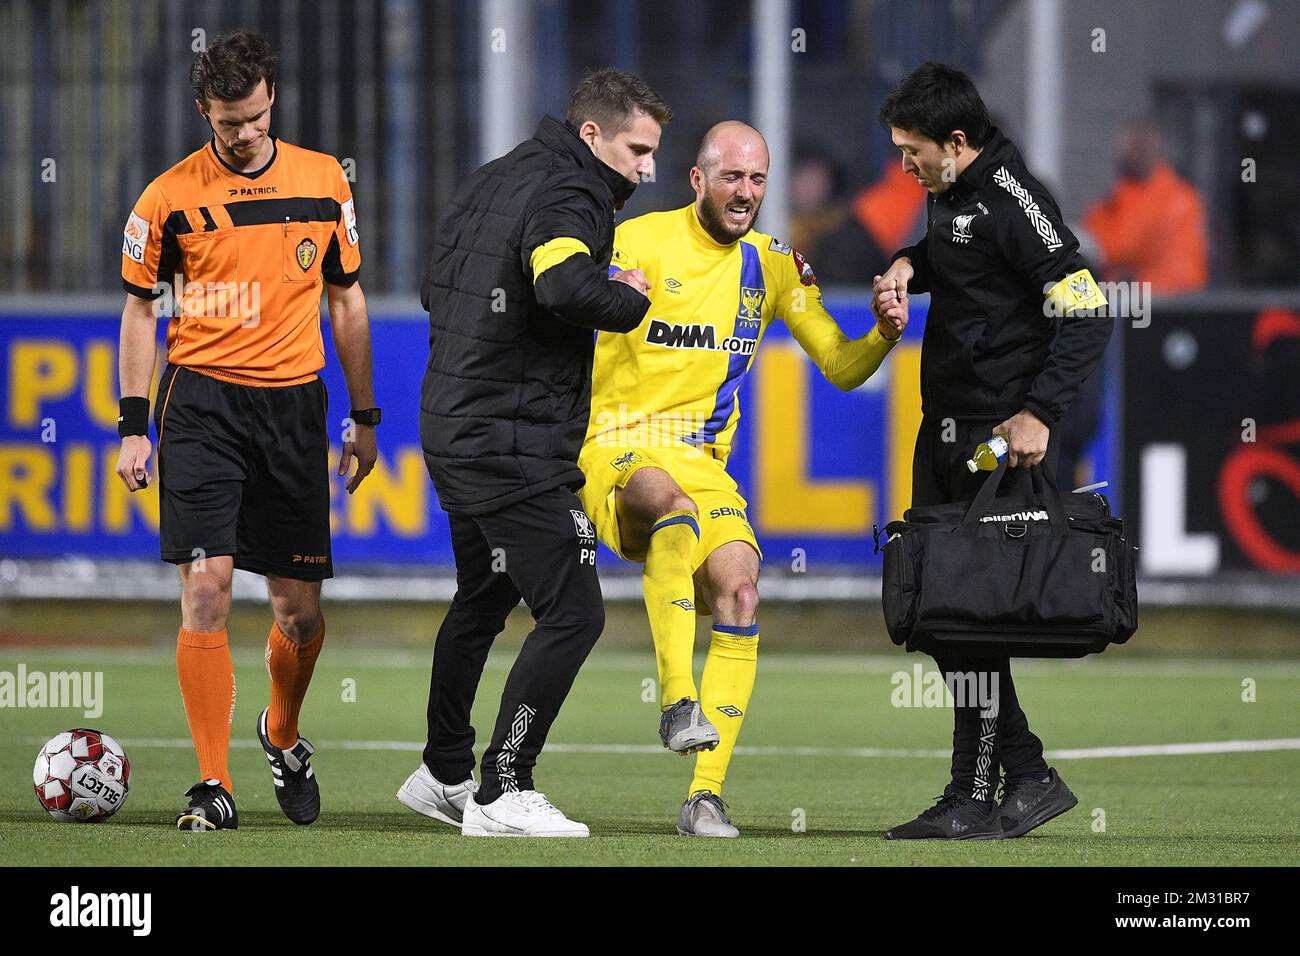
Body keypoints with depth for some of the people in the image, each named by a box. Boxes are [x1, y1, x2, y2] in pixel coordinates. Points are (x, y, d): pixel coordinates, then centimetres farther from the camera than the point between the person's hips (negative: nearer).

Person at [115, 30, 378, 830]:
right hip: (202, 401, -2)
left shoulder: (324, 181, 5)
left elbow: (347, 299, 14)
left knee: (300, 609, 5)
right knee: (207, 588, -13)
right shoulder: (170, 196, -2)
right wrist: (133, 427, 0)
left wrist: (364, 416, 14)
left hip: (294, 403, 2)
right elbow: (140, 309, 6)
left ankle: (284, 736, 35)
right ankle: (214, 786, -8)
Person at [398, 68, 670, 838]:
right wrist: (630, 300, -18)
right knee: (573, 614, -8)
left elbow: (436, 287, 23)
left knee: (483, 599, 25)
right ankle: (500, 796, -8)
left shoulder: (494, 181, 14)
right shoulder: (567, 197, -15)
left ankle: (444, 775, 36)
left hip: (452, 429, 10)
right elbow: (564, 285, -36)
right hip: (516, 448, -10)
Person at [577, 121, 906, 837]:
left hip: (704, 461, 4)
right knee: (675, 505, -39)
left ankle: (706, 794, -14)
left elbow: (841, 368, 12)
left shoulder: (773, 266, 10)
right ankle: (677, 701, -40)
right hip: (617, 448, -4)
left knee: (739, 591, -19)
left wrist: (883, 337, -10)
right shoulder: (640, 241, -4)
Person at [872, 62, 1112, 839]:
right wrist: (909, 266, 12)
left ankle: (976, 801, -3)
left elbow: (1086, 313, -19)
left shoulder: (1012, 200, -15)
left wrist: (1039, 414, -22)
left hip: (1000, 438, -10)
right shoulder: (953, 192, 12)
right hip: (945, 428, 10)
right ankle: (1030, 779, 16)